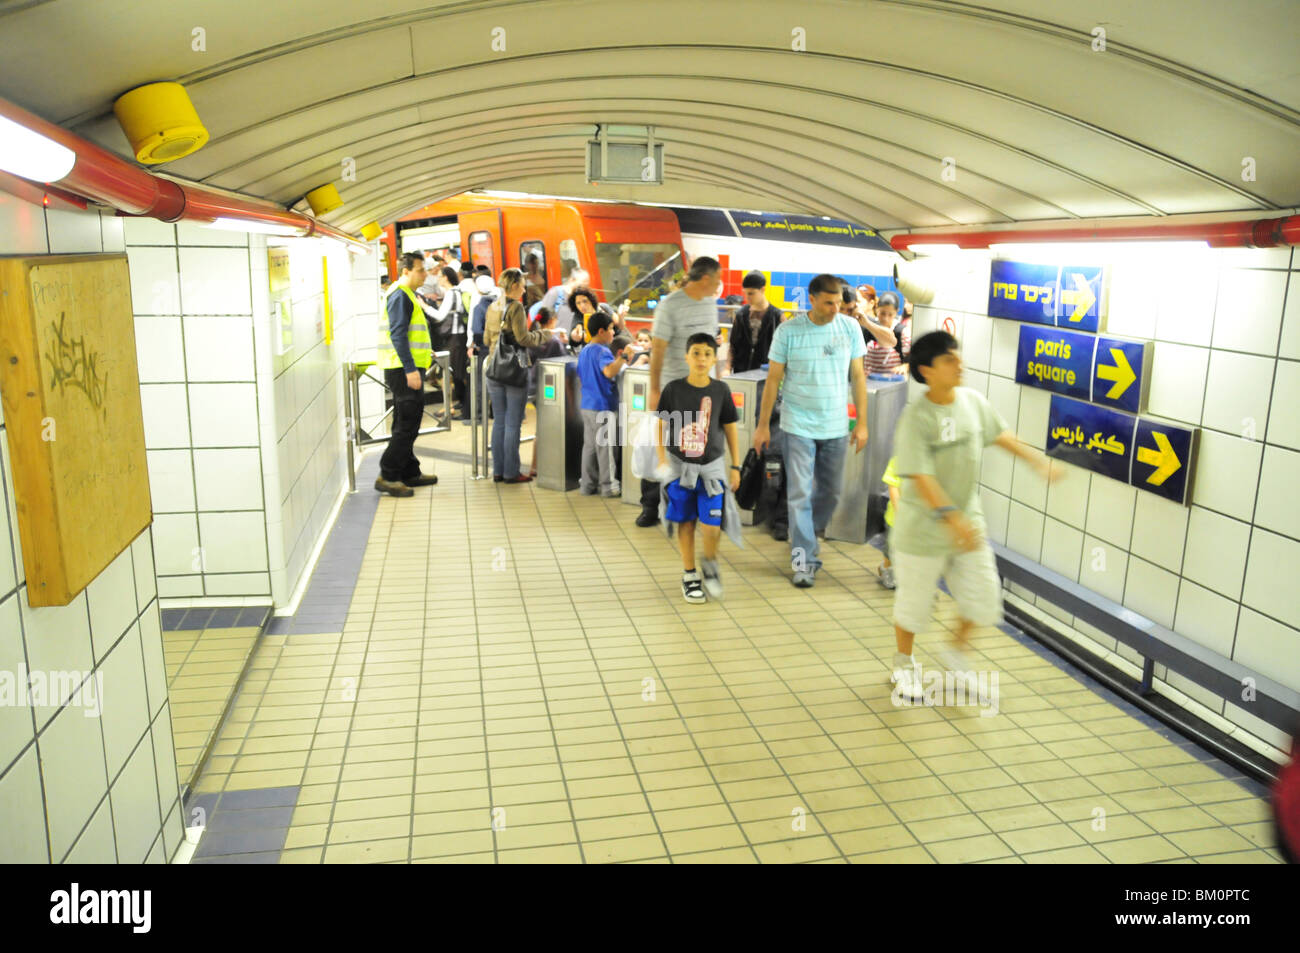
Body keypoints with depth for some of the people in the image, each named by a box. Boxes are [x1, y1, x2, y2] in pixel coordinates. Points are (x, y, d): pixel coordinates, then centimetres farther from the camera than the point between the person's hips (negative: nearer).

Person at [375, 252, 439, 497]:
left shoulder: (407, 294, 19)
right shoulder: (400, 295, -13)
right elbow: (397, 335, -21)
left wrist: (425, 352, 22)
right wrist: (410, 369, -25)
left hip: (407, 369, 10)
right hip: (405, 369, -10)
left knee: (406, 424, 14)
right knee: (407, 424, -9)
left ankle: (409, 473, 22)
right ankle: (387, 476, -6)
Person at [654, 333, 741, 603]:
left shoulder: (720, 391, -3)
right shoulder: (674, 389, -5)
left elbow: (730, 429, 4)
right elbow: (662, 426, 2)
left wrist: (735, 466, 4)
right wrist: (662, 459, -7)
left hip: (711, 465, 0)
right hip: (679, 465, 0)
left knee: (711, 525, -7)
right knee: (686, 523, 8)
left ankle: (709, 563, 23)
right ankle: (689, 575, 25)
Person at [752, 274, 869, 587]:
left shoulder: (849, 328, 2)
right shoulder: (788, 331, -6)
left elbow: (857, 376, 7)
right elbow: (773, 379, -1)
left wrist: (862, 423, 5)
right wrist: (763, 425, 0)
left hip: (835, 426, 3)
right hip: (798, 425, -3)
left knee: (831, 493, 12)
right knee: (800, 493, -4)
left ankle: (802, 536, 36)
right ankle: (803, 559, 3)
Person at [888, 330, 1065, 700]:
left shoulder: (973, 400, -2)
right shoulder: (916, 418, -22)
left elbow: (999, 434, 16)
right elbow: (921, 477, -29)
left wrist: (1038, 460, 17)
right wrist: (950, 516, -38)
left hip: (967, 520, 6)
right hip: (923, 528, -5)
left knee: (984, 598, 8)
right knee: (913, 601, 10)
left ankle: (958, 650, 36)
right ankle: (904, 665, 34)